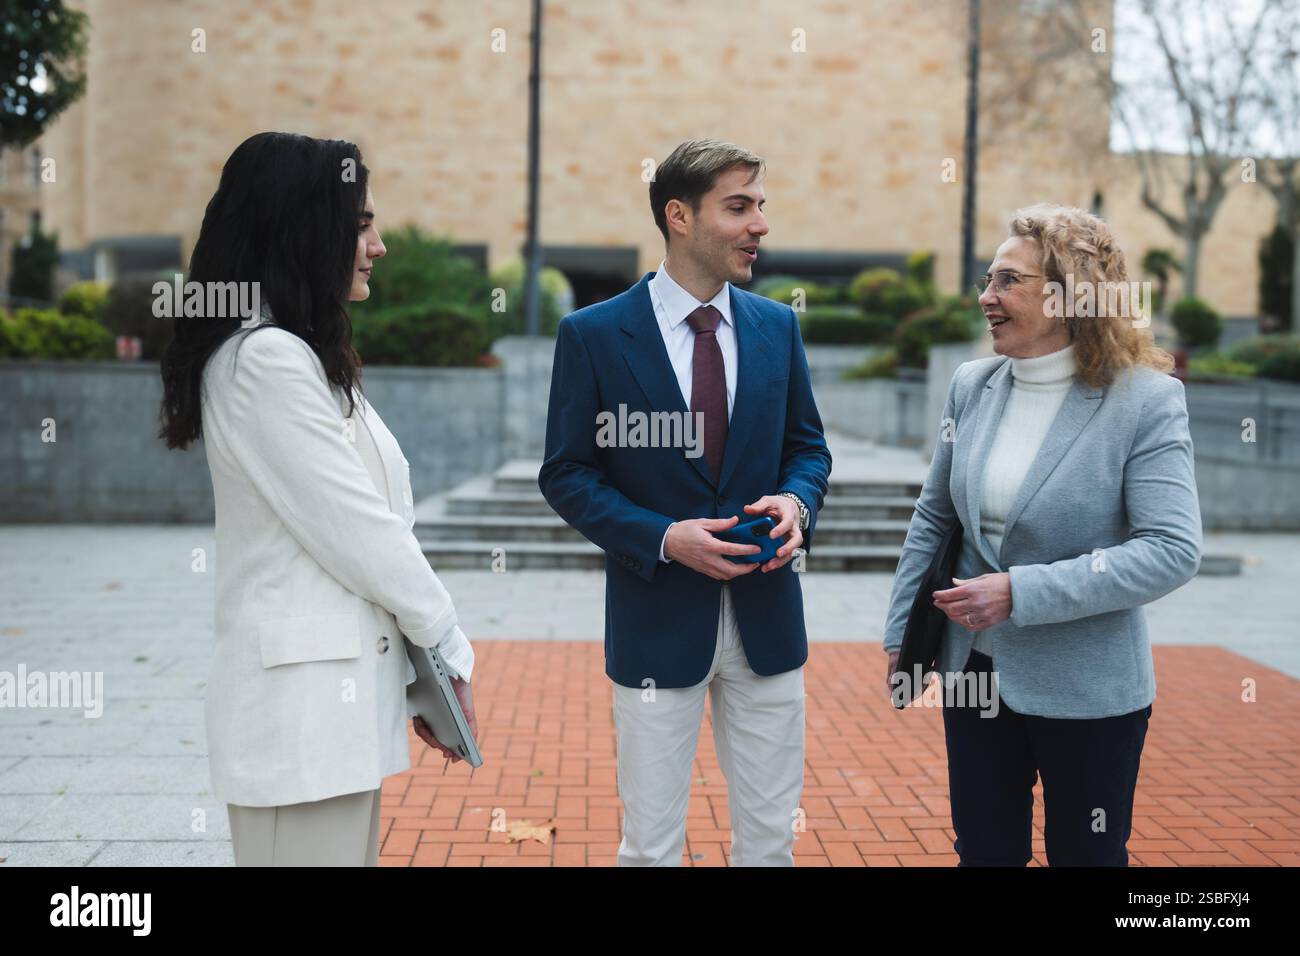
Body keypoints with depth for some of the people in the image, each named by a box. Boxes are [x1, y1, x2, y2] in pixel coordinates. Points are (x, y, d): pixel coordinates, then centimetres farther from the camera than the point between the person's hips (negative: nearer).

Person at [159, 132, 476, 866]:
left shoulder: (301, 358, 15)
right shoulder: (265, 359, -15)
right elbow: (358, 535, -16)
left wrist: (415, 675, 10)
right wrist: (450, 652, -4)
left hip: (337, 693, 9)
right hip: (304, 701, -9)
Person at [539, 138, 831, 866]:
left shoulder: (777, 326, 4)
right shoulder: (594, 334, -7)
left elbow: (808, 446, 11)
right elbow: (566, 474, -5)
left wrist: (796, 502, -12)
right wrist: (664, 538, -19)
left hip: (766, 620, 4)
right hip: (659, 622, -3)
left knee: (772, 835, 14)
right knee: (652, 843, 9)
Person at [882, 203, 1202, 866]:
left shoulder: (1146, 399, -14)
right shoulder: (971, 387, 0)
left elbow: (1173, 549, -20)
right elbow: (933, 519, 10)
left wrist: (1020, 593, -24)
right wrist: (901, 633, 9)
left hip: (1086, 688, -4)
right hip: (975, 672, 4)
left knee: (1086, 854, 13)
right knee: (984, 852, 15)